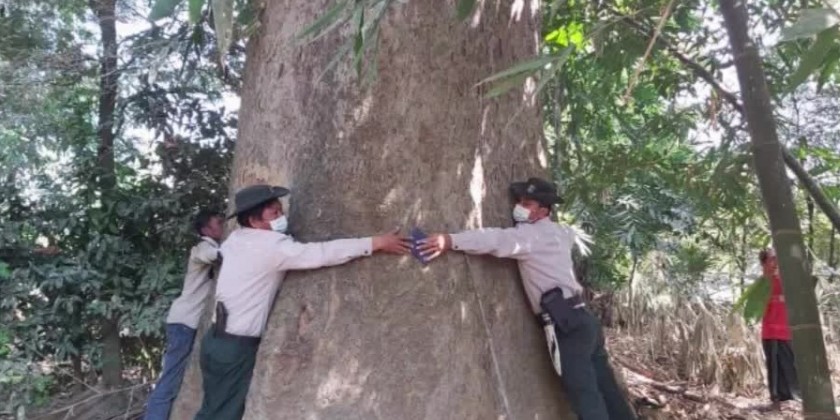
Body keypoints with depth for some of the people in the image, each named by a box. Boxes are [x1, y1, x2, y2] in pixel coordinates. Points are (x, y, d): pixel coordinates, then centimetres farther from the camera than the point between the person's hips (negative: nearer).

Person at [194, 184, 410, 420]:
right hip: (236, 345, -8)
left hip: (220, 337, 9)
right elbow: (323, 253, -27)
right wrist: (376, 242, -25)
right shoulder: (271, 245, -21)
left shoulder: (237, 239, 5)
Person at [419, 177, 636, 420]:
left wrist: (450, 240, -31)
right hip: (580, 318, 9)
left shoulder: (532, 234, -6)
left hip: (567, 323, -9)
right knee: (606, 391, 14)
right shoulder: (559, 232, 19)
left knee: (586, 399, -5)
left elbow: (498, 239, -24)